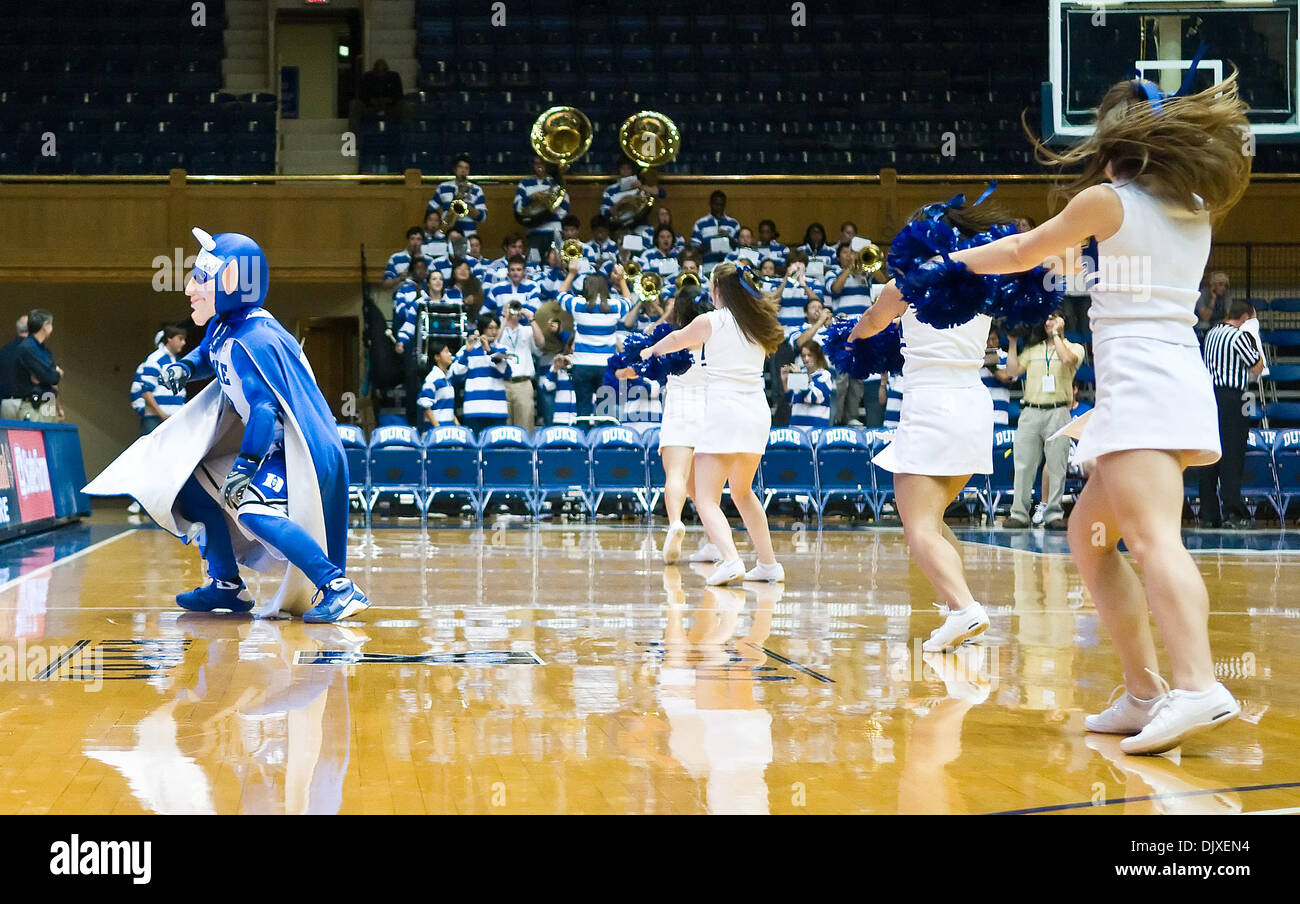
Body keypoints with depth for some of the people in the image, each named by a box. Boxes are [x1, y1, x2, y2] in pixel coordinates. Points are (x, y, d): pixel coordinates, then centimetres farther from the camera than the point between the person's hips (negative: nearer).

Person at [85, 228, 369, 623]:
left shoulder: (250, 341, -23)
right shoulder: (223, 327, 6)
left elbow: (266, 406, -30)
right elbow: (211, 354, 29)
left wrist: (247, 464, -32)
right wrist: (185, 367, 9)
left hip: (304, 449, -11)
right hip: (274, 444, 11)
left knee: (253, 510, -31)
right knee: (196, 482, 16)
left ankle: (340, 589, -32)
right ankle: (227, 587, 24)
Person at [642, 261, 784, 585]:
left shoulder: (710, 322, -2)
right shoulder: (759, 324, 11)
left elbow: (676, 340, 17)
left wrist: (650, 351, 37)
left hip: (724, 411, -6)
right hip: (758, 413, 6)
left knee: (707, 499, -8)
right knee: (742, 491, 25)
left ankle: (731, 560, -31)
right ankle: (769, 564, 24)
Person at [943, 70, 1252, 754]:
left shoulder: (1107, 200, -1)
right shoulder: (1196, 210, 16)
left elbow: (1020, 253, 12)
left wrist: (953, 261, 28)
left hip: (1140, 378, -8)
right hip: (1182, 375, 8)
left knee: (1153, 536, -22)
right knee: (1089, 535, 15)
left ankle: (1197, 684, -41)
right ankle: (1143, 695, 10)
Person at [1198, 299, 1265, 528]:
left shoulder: (1212, 333, 15)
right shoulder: (1239, 336, -10)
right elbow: (1257, 368, -6)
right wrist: (1255, 342, 5)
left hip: (1210, 395, 8)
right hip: (1231, 399, -8)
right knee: (1232, 457, -6)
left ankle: (1209, 514, 8)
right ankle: (1232, 513, -9)